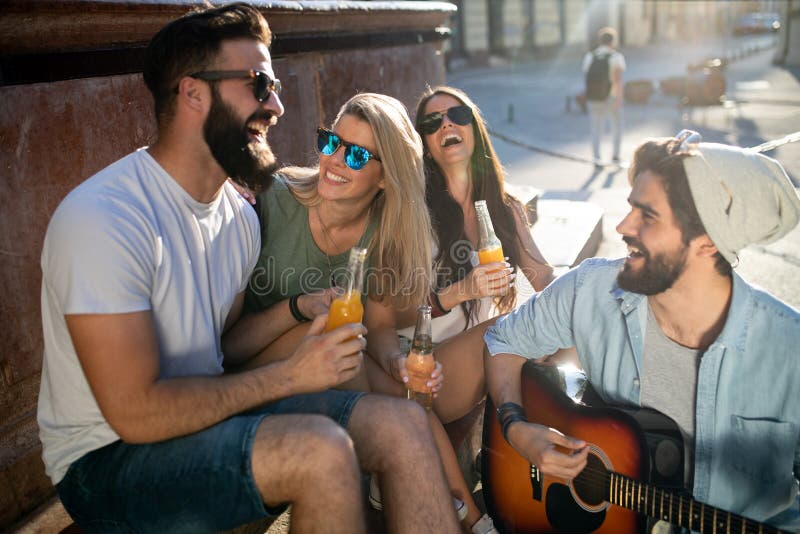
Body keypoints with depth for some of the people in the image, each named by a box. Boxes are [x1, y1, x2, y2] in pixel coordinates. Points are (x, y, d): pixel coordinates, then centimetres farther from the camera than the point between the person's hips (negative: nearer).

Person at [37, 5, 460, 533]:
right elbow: (136, 414, -25)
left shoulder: (239, 215, 4)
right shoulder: (103, 218, -22)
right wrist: (289, 375, -19)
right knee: (321, 450, -31)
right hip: (109, 458, -7)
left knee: (403, 425, -9)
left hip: (210, 411, 8)